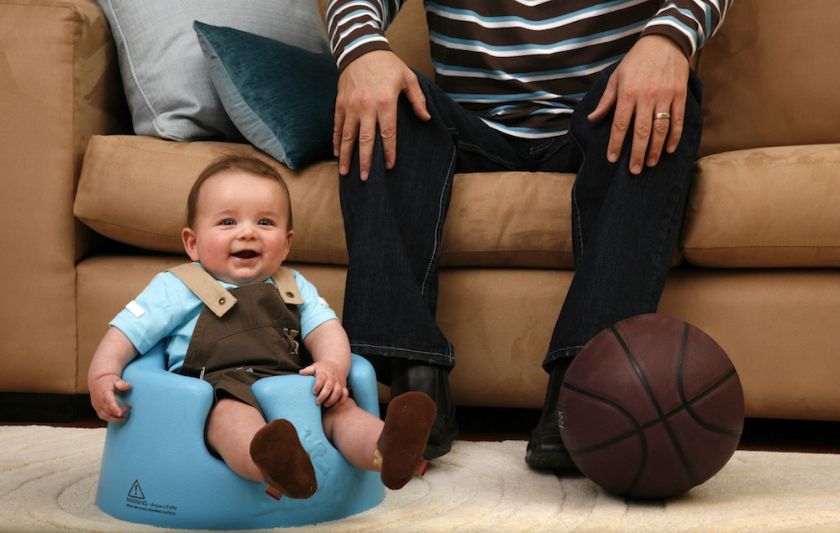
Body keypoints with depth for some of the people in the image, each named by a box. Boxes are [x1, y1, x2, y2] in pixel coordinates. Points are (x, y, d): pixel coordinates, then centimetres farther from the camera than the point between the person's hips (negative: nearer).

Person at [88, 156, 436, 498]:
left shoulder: (294, 288, 24)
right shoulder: (176, 289, 13)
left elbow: (325, 329, 12)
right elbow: (125, 333, 9)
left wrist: (333, 365, -12)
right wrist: (102, 376, -11)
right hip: (217, 390, -4)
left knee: (341, 406, -22)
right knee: (232, 414, -37)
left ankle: (385, 451, -53)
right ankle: (272, 463, -69)